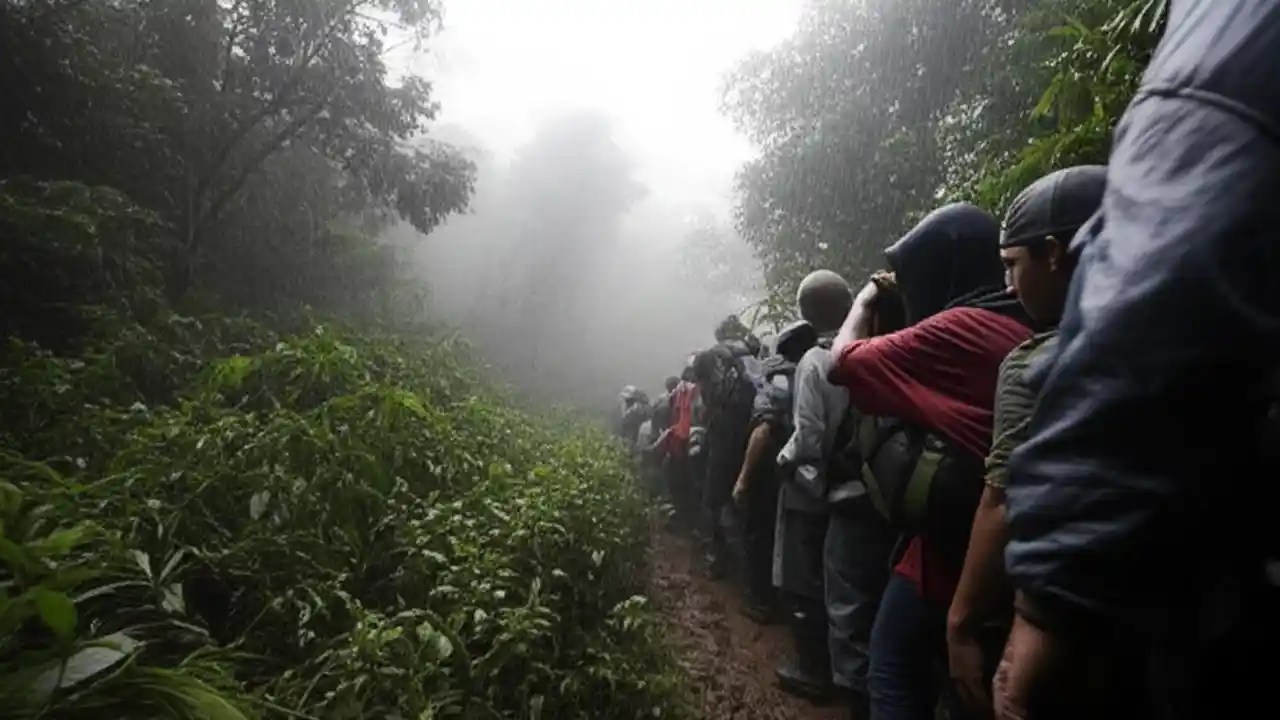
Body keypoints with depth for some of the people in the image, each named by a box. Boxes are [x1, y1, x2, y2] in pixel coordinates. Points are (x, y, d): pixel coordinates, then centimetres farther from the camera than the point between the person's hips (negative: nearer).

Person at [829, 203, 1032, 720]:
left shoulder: (957, 329, -20)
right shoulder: (1025, 329, 4)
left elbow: (844, 361, -14)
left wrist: (867, 298, 3)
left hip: (952, 546, -8)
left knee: (894, 673, 9)